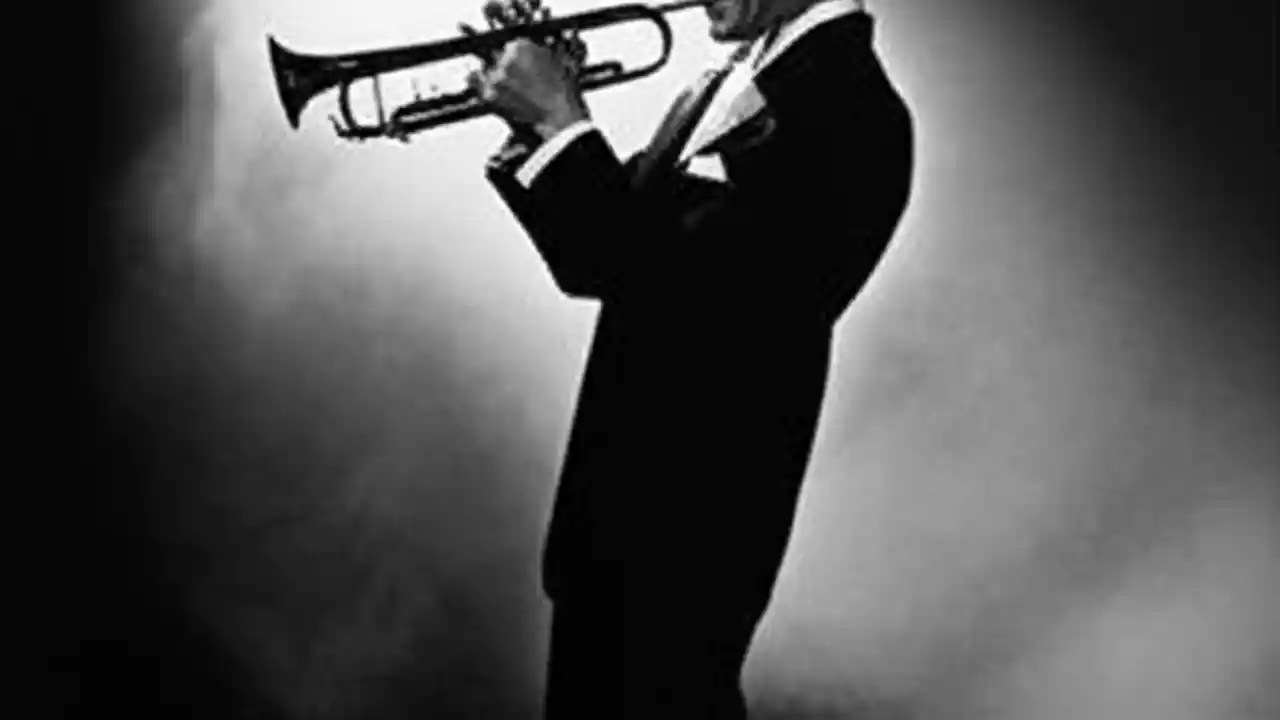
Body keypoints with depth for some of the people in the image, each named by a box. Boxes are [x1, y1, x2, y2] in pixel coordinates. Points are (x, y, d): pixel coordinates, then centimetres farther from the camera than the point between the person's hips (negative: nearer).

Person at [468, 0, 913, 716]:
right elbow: (602, 260, 10)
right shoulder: (725, 89, 7)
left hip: (692, 507, -8)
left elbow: (667, 287, -29)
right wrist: (541, 121, -4)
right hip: (623, 487, 9)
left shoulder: (847, 112, -22)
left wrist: (561, 121, -22)